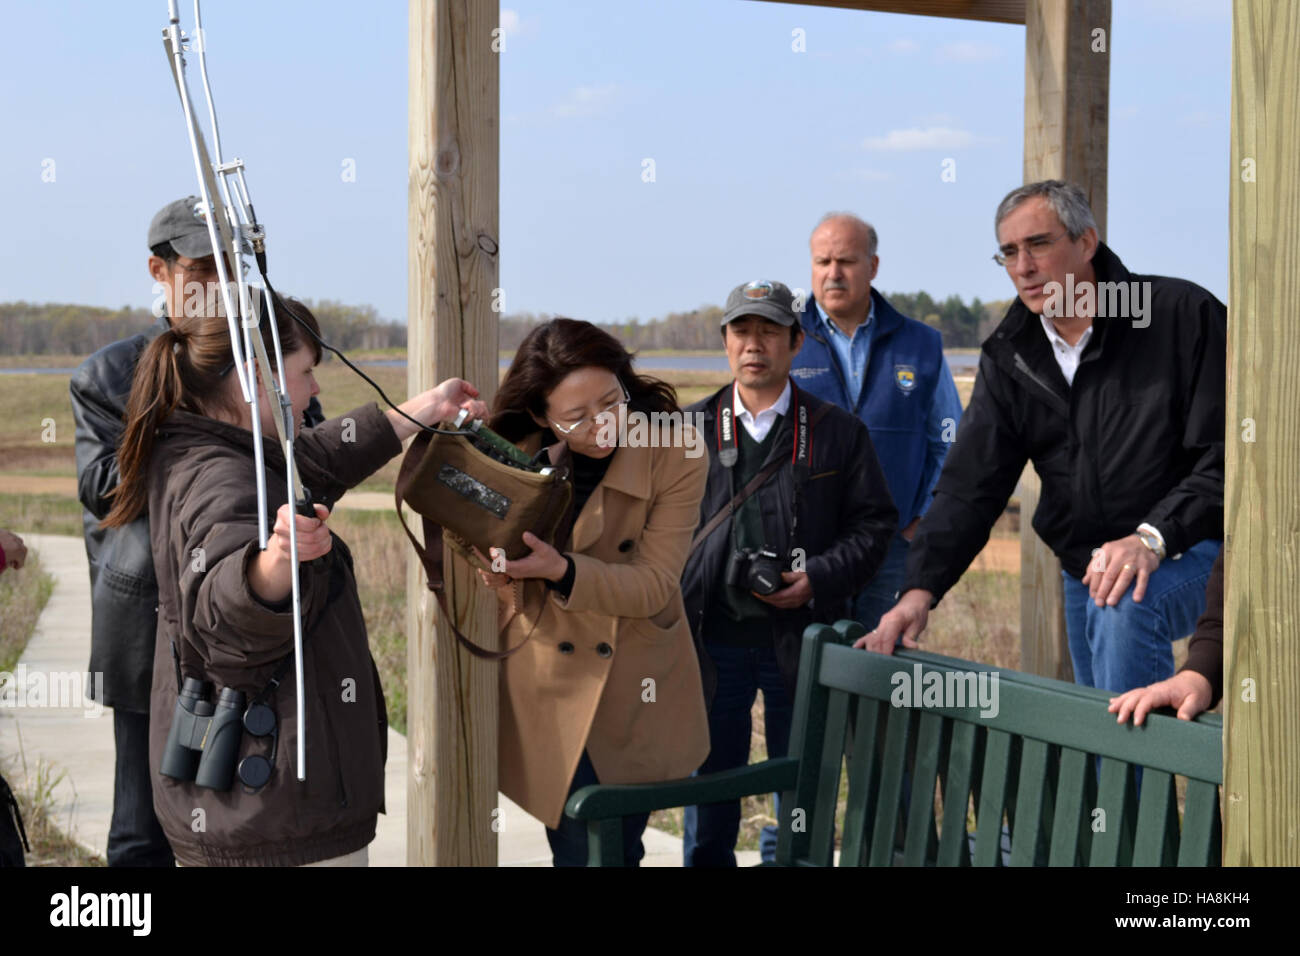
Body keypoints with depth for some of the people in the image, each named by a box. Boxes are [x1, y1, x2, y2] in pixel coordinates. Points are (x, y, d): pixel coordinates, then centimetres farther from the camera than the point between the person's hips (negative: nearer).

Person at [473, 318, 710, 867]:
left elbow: (654, 583, -18)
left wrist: (562, 570, -34)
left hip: (638, 687, 0)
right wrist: (503, 576, -28)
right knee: (579, 849, -4)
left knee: (622, 847, 13)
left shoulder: (675, 451, -16)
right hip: (550, 688, 0)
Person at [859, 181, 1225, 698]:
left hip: (1186, 545, -5)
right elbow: (969, 485, -1)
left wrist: (1152, 539, -27)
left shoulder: (1183, 315, -11)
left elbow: (1224, 458, -15)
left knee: (1123, 607, -35)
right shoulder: (1010, 356, 4)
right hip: (1083, 568, 6)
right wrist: (921, 588, -14)